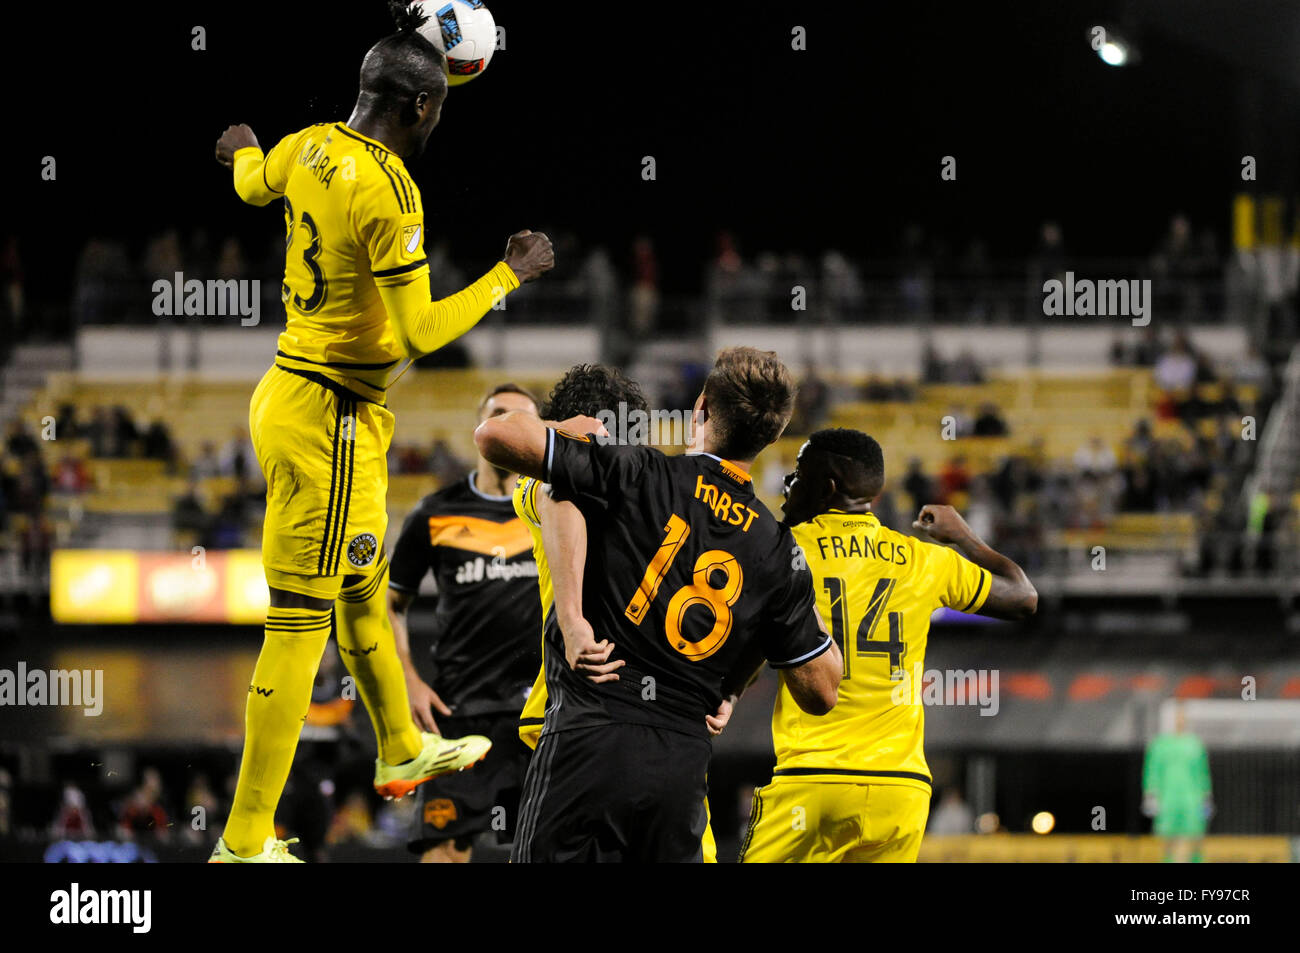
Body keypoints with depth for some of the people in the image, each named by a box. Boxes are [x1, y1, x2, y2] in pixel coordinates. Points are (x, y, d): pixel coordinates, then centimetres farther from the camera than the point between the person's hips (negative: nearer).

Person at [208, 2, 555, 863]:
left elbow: (253, 184, 28)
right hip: (330, 418, -9)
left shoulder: (307, 149, 2)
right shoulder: (388, 190, -23)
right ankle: (246, 840, -1)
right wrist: (512, 274, -10)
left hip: (292, 393, 9)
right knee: (301, 622, -4)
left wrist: (242, 149, 52)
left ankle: (403, 751, 47)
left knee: (363, 588, 27)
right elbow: (421, 334, -22)